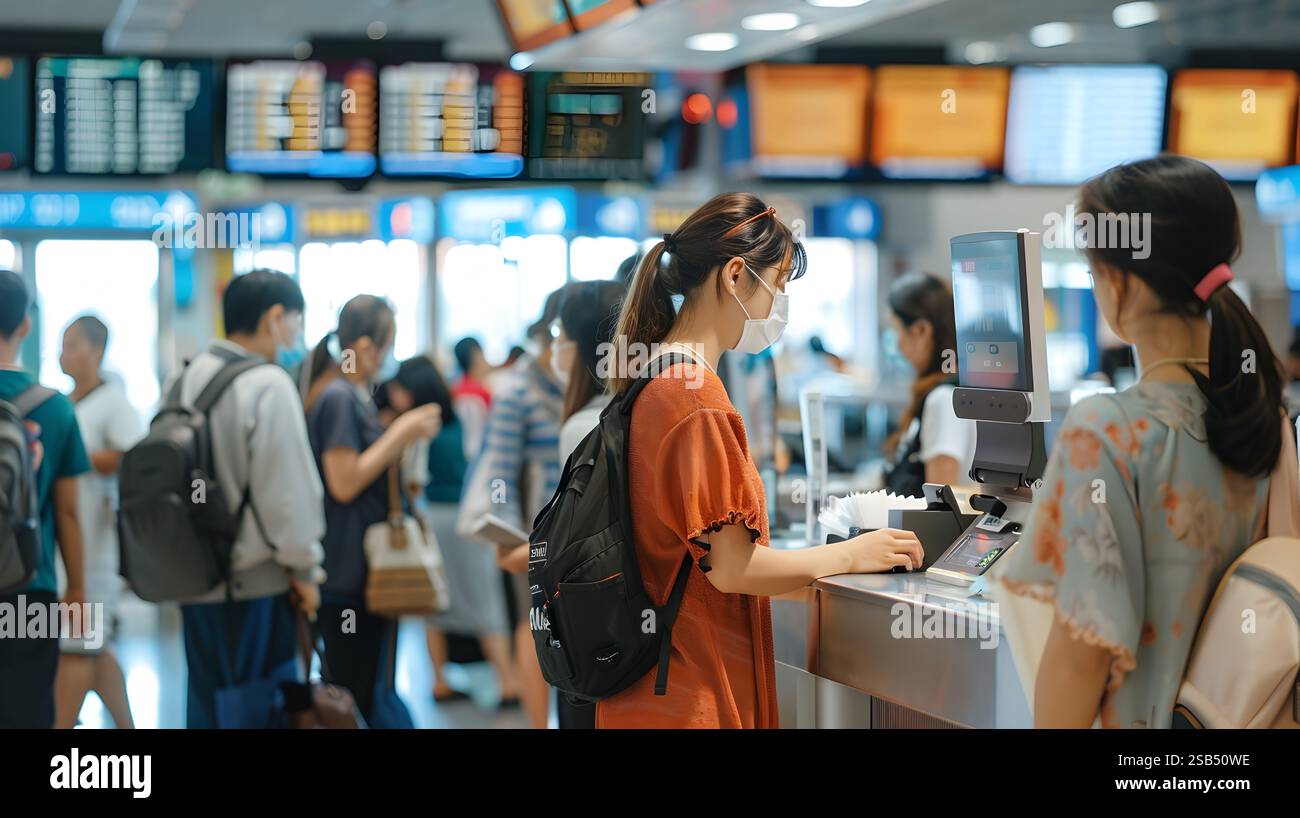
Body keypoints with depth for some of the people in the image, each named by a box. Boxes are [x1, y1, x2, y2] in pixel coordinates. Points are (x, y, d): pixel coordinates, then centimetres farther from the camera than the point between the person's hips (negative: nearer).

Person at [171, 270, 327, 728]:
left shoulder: (184, 381, 9)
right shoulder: (268, 385, -14)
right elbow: (289, 486, -15)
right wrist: (304, 568, -4)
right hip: (256, 583, -7)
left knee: (206, 707, 12)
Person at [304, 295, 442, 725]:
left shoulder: (353, 395, 16)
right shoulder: (338, 397, -15)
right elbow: (344, 482, -19)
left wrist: (404, 434, 13)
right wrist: (401, 433, -13)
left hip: (362, 572, 10)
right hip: (351, 573, -10)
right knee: (358, 695, -6)